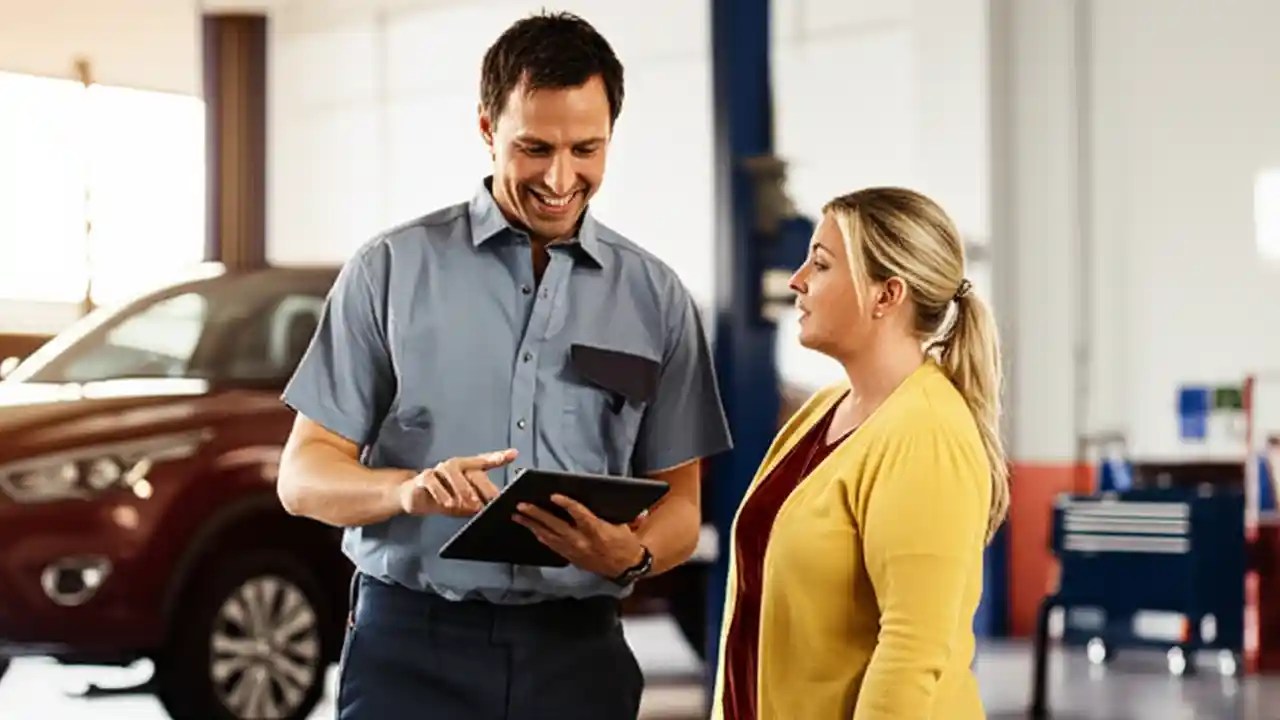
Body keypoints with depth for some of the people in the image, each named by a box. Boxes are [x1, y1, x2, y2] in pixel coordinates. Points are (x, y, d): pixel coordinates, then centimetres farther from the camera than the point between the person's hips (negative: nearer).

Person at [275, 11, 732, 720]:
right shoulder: (392, 268, 2)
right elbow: (302, 476, 0)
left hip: (575, 654, 2)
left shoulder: (655, 297, 6)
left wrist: (631, 554, -15)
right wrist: (409, 490, -21)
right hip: (411, 643, -1)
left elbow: (679, 501, 8)